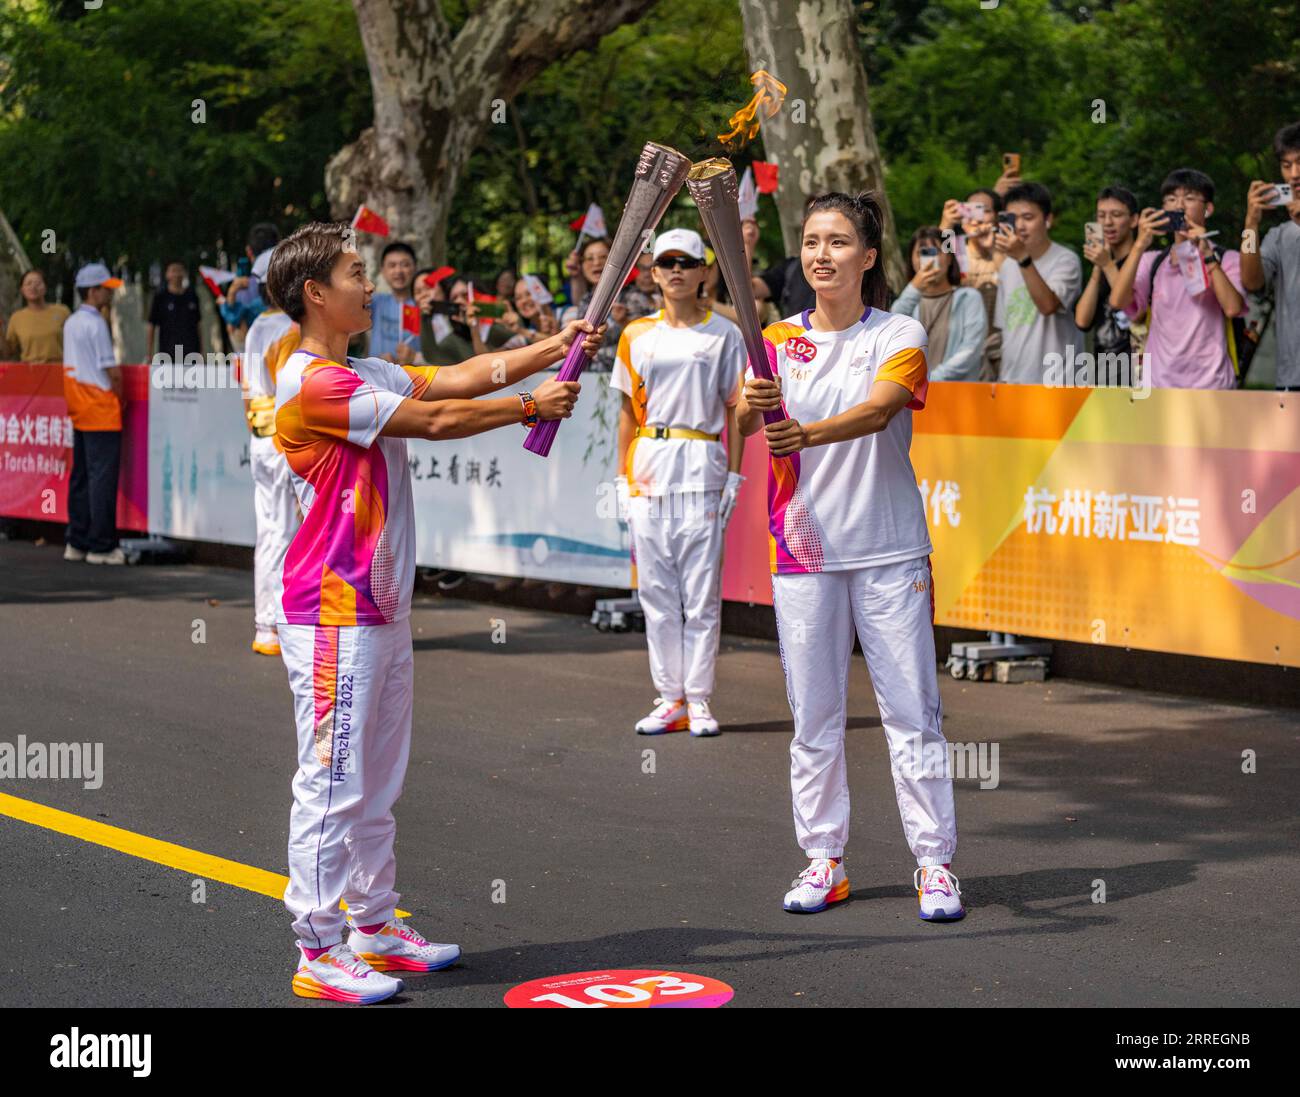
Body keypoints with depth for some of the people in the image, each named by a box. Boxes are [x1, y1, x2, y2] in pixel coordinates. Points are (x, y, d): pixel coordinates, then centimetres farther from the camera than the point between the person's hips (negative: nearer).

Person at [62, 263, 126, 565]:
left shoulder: (71, 323, 14)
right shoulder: (95, 324, -13)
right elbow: (111, 370, -15)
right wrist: (120, 396, 1)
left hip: (78, 410, 9)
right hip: (101, 412, -9)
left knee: (80, 476, 12)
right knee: (103, 476, -7)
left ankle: (76, 543, 15)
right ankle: (101, 546, -7)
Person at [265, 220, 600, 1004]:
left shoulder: (366, 377, 15)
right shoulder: (313, 384, -15)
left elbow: (462, 376, 13)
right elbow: (438, 421, -15)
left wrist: (557, 346, 5)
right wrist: (533, 405, -4)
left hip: (383, 613, 10)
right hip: (334, 617, -10)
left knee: (377, 784, 15)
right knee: (333, 785, -7)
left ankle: (376, 926, 24)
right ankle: (320, 952, -2)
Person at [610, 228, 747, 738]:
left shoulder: (724, 334, 3)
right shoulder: (637, 335, 10)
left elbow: (736, 411, 3)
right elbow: (629, 413, 14)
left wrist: (734, 476, -4)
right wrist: (622, 479, 8)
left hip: (702, 471, -3)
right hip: (648, 472, 3)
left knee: (701, 594, -2)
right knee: (656, 592, 6)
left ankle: (699, 701, 4)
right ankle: (669, 699, 13)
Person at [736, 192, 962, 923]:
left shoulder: (901, 337, -1)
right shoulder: (779, 341, 7)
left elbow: (879, 409, -21)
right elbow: (741, 420, -9)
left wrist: (806, 433, -39)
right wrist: (754, 405, -34)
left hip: (890, 551, -2)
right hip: (804, 549, 2)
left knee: (913, 711, -1)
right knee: (814, 715, 7)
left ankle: (936, 861, 6)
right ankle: (824, 858, 16)